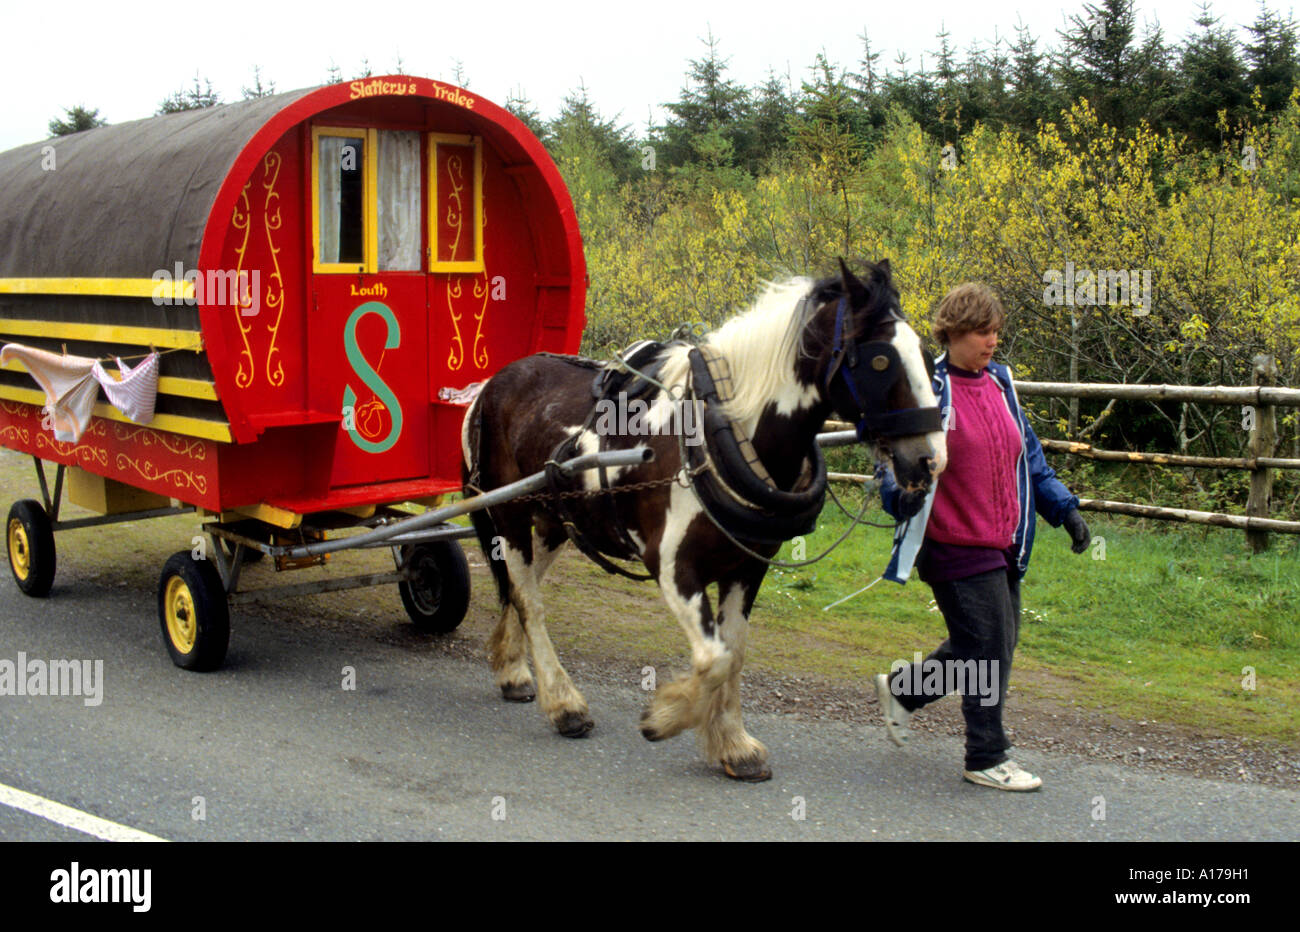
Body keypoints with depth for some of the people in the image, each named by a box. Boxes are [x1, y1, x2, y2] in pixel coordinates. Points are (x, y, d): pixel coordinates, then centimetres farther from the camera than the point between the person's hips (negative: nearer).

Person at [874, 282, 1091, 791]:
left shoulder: (1000, 384, 11)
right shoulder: (927, 389, -11)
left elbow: (1028, 456, 20)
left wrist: (1064, 509, 14)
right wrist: (901, 494, -29)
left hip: (1003, 544, 8)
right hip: (956, 543, -8)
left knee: (996, 642, 15)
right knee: (987, 646, -4)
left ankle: (903, 686, 34)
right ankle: (986, 758, 12)